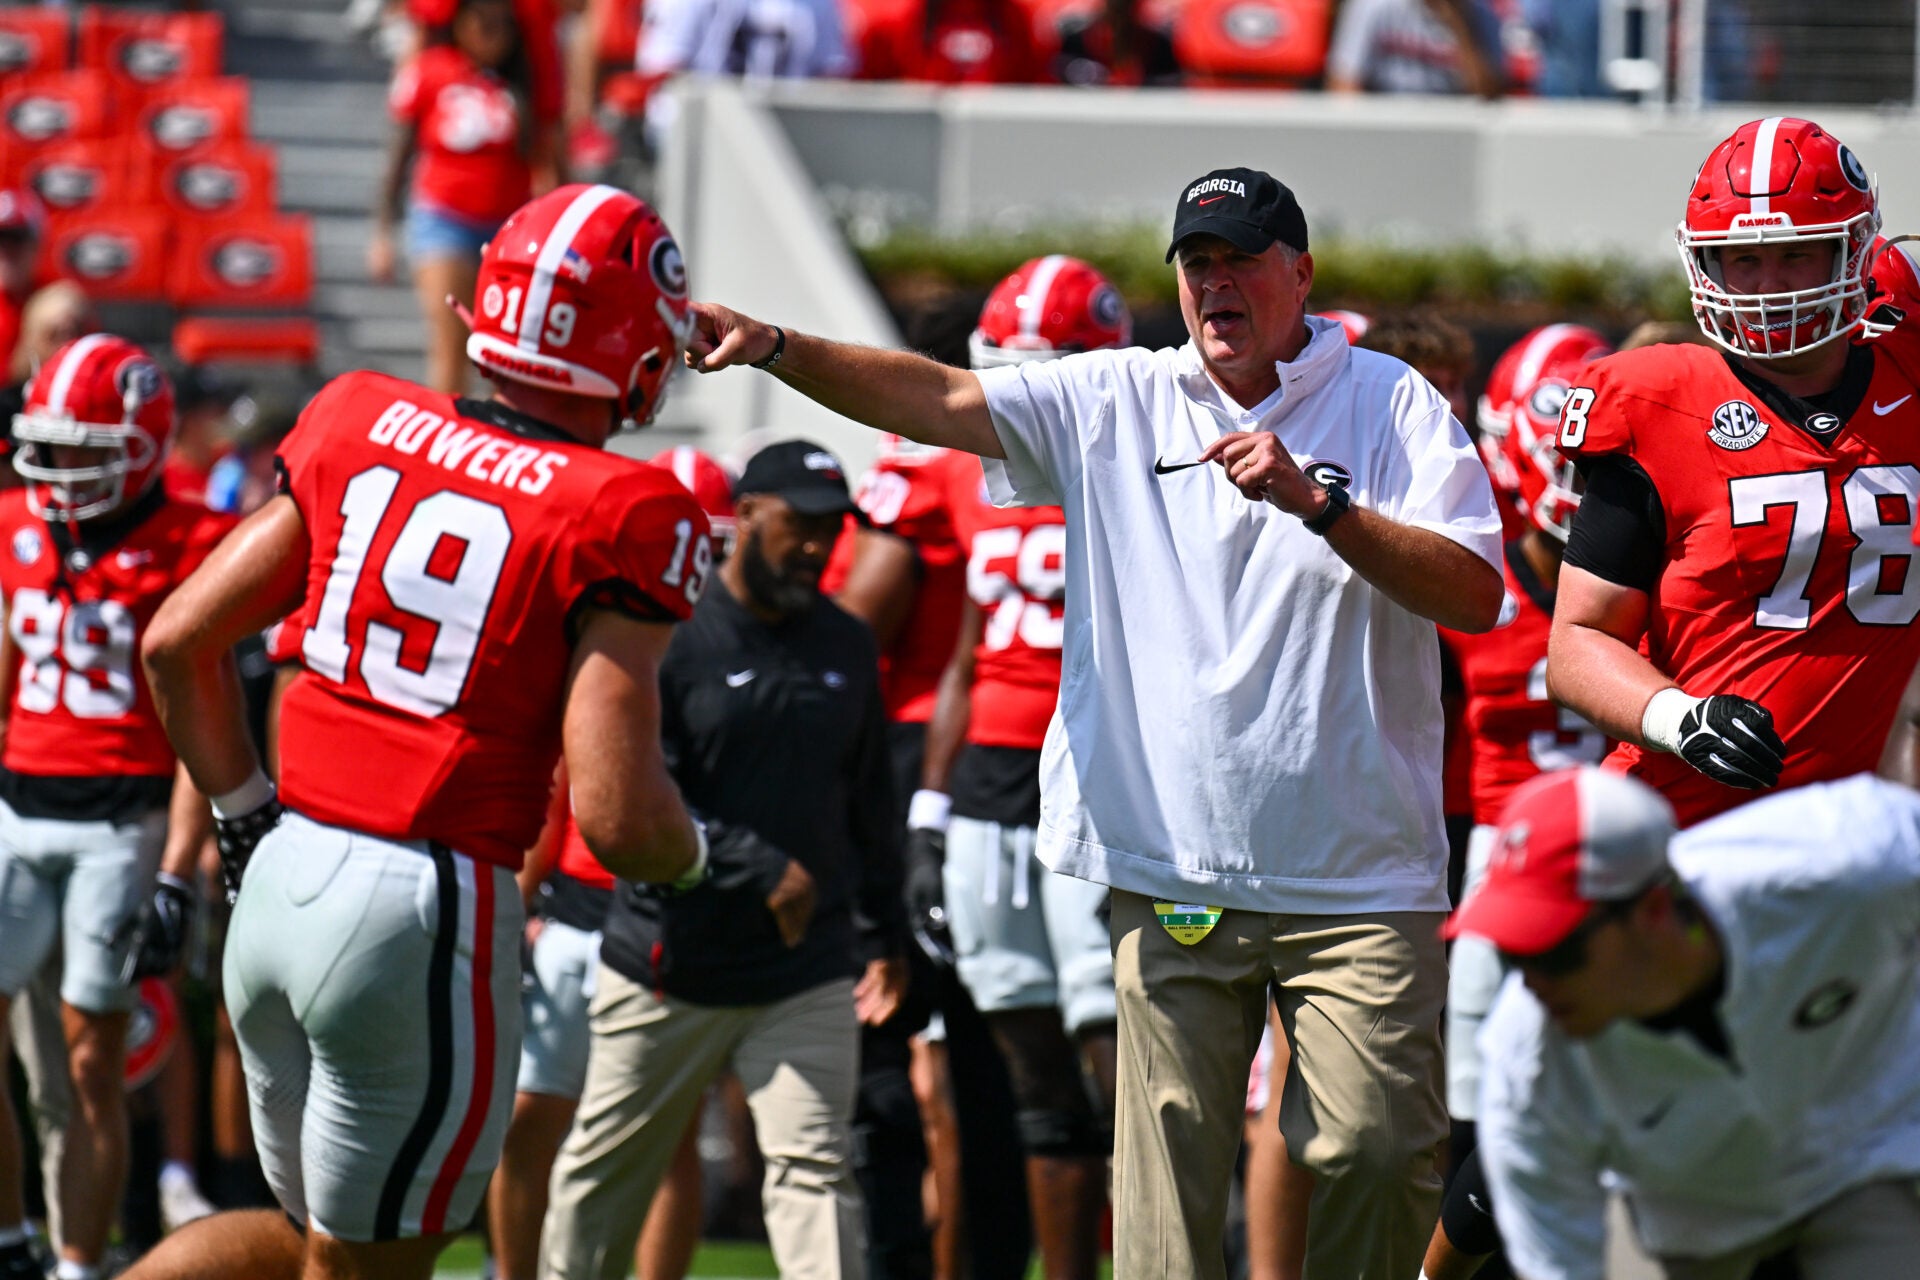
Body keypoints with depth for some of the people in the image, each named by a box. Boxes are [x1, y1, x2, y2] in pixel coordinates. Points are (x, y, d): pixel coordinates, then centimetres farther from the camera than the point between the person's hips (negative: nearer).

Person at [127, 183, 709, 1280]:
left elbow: (179, 643, 9)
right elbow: (616, 818, -16)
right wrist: (694, 853, 6)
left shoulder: (362, 429, 5)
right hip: (428, 911, -6)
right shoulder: (617, 522, -11)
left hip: (282, 886, 6)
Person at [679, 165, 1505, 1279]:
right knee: (1170, 1158, -2)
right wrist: (776, 349, -16)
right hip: (1174, 876, 2)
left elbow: (1475, 593, -8)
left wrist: (1316, 502, -19)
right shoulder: (1115, 403, 9)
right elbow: (936, 399, -2)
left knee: (1381, 1150, -5)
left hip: (1359, 881, -1)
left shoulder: (1392, 407, 2)